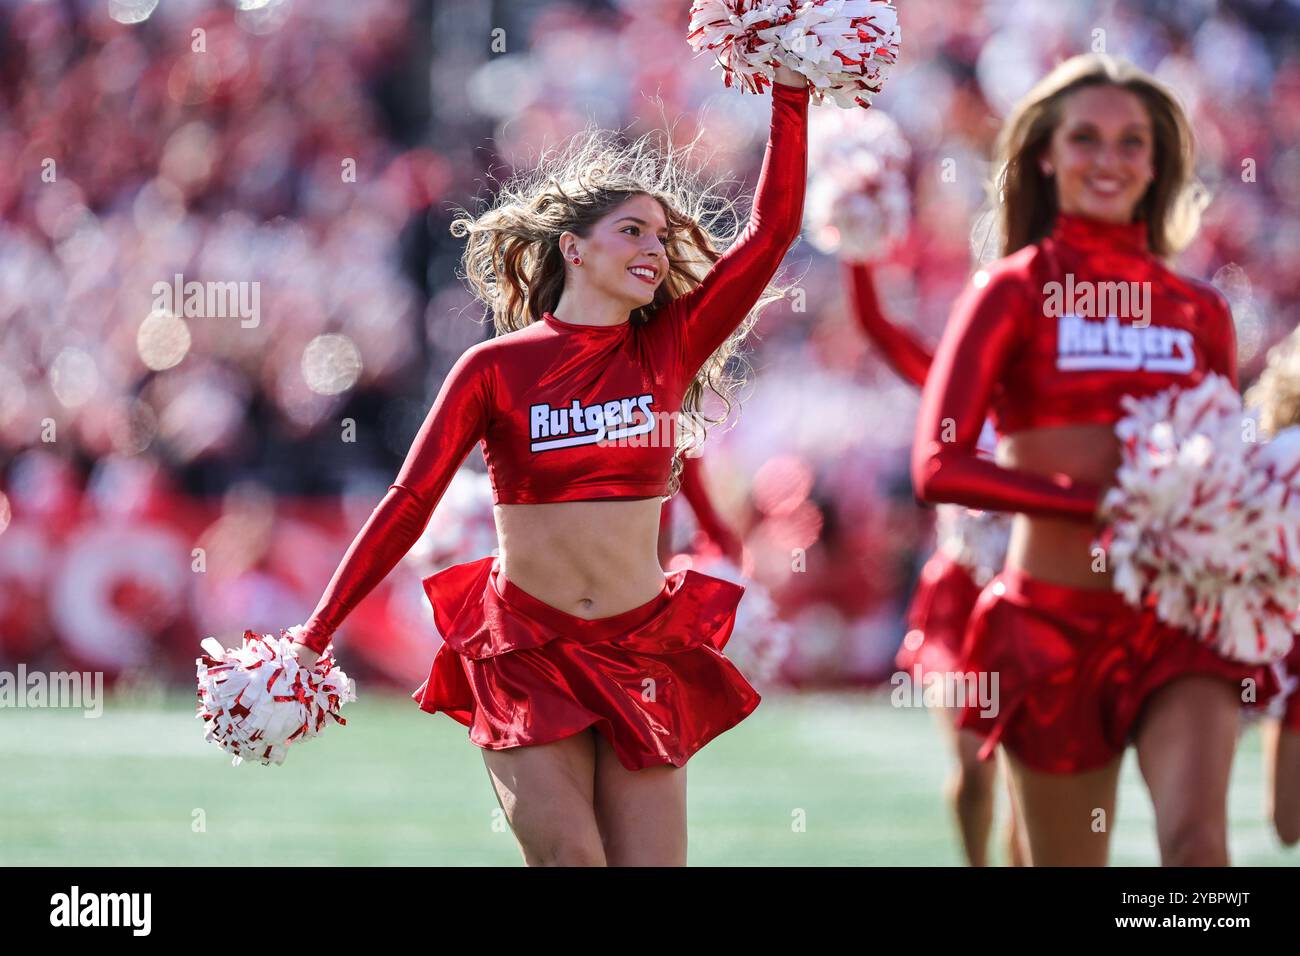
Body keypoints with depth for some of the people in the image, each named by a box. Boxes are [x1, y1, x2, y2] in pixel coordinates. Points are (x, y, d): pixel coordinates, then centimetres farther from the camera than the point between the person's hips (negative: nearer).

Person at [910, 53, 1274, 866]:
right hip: (1056, 622, -1)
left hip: (1180, 623, 2)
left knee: (1198, 840, -22)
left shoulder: (1200, 312, 10)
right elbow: (939, 466, -11)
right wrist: (1103, 502, -19)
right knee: (1068, 861, 7)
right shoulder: (1012, 293, 0)